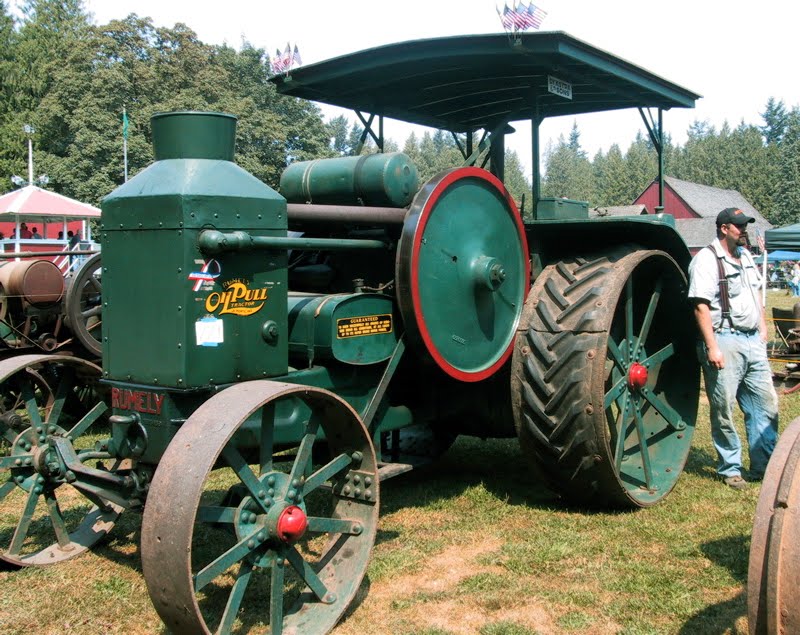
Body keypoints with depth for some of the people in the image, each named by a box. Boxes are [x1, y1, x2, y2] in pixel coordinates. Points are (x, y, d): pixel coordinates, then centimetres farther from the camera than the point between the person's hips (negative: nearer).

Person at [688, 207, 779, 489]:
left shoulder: (746, 257, 16)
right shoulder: (707, 259, -10)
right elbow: (701, 306, -16)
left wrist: (763, 330, 17)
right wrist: (712, 347, -21)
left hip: (753, 341, 8)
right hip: (724, 341, -8)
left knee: (766, 404, 10)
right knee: (724, 410, 0)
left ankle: (764, 466, 20)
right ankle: (730, 468, 14)